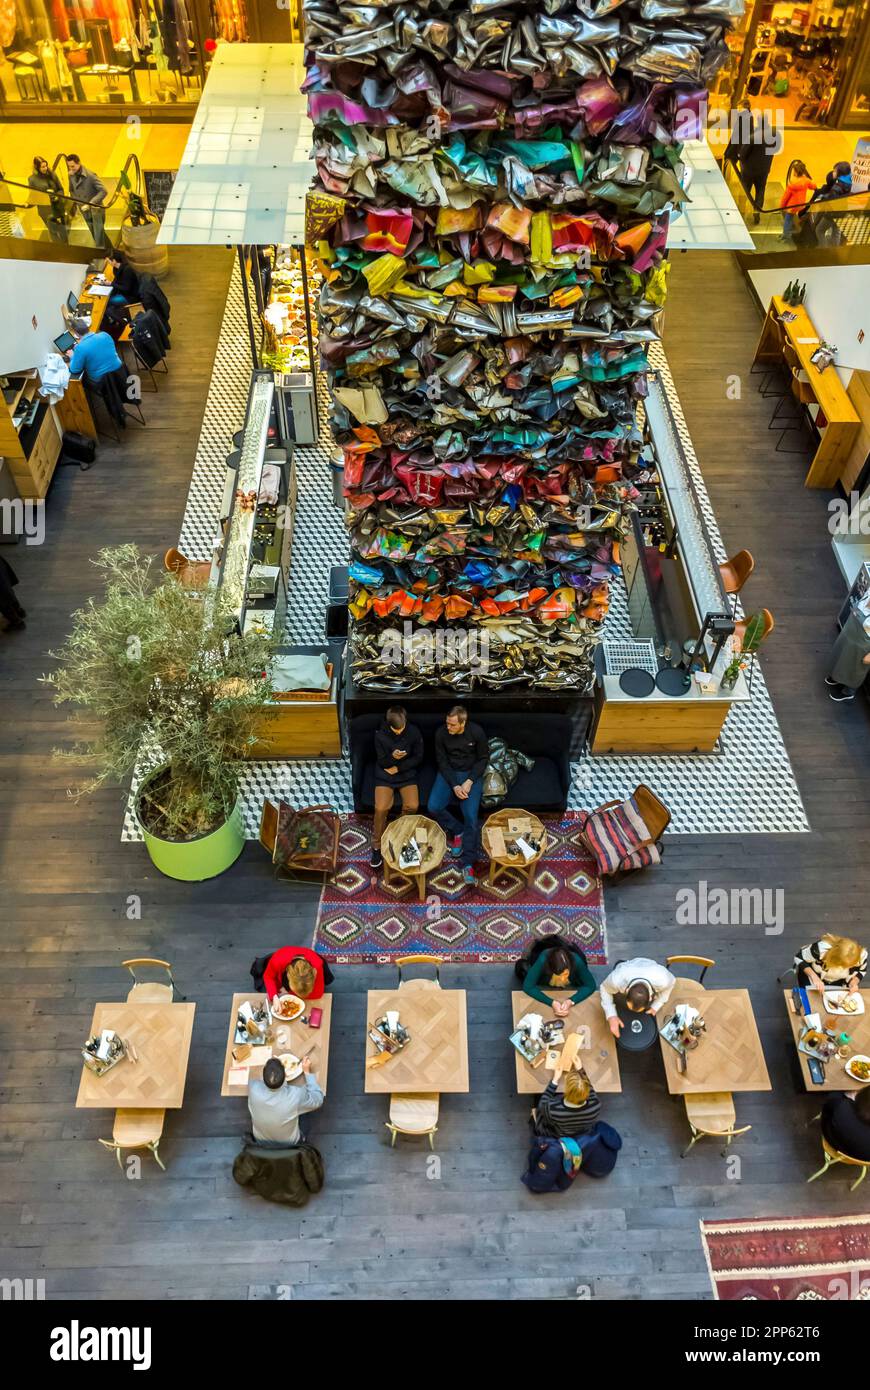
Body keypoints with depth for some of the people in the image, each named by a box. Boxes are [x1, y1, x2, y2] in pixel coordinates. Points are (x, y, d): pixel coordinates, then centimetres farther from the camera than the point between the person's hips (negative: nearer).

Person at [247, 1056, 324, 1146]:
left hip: (261, 1142, 1)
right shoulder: (296, 1095, -37)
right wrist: (307, 1072, -10)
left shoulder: (253, 1089, -33)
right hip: (289, 1144, -1)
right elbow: (317, 1100, -14)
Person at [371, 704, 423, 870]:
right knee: (381, 808, -23)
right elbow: (381, 762, -6)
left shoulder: (414, 732, -10)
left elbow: (418, 758, -2)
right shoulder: (380, 735, -13)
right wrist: (392, 757, -29)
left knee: (412, 806, -22)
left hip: (407, 775, 1)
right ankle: (377, 845, -3)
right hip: (385, 776, -1)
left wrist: (398, 768, -12)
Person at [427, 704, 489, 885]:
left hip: (471, 774, -2)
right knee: (433, 807, -20)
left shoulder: (476, 732, -16)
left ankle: (468, 863, -16)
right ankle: (458, 831, 7)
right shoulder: (441, 733, -13)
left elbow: (483, 758, -5)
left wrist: (469, 782, -16)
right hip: (448, 773, 2)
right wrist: (454, 785, -17)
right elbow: (442, 761, -5)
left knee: (471, 816, -19)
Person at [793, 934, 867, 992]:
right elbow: (799, 958, -26)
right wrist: (814, 977, -37)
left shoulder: (861, 955, -31)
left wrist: (854, 982, -26)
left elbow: (861, 971, -6)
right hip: (813, 973, -3)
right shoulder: (821, 949, -43)